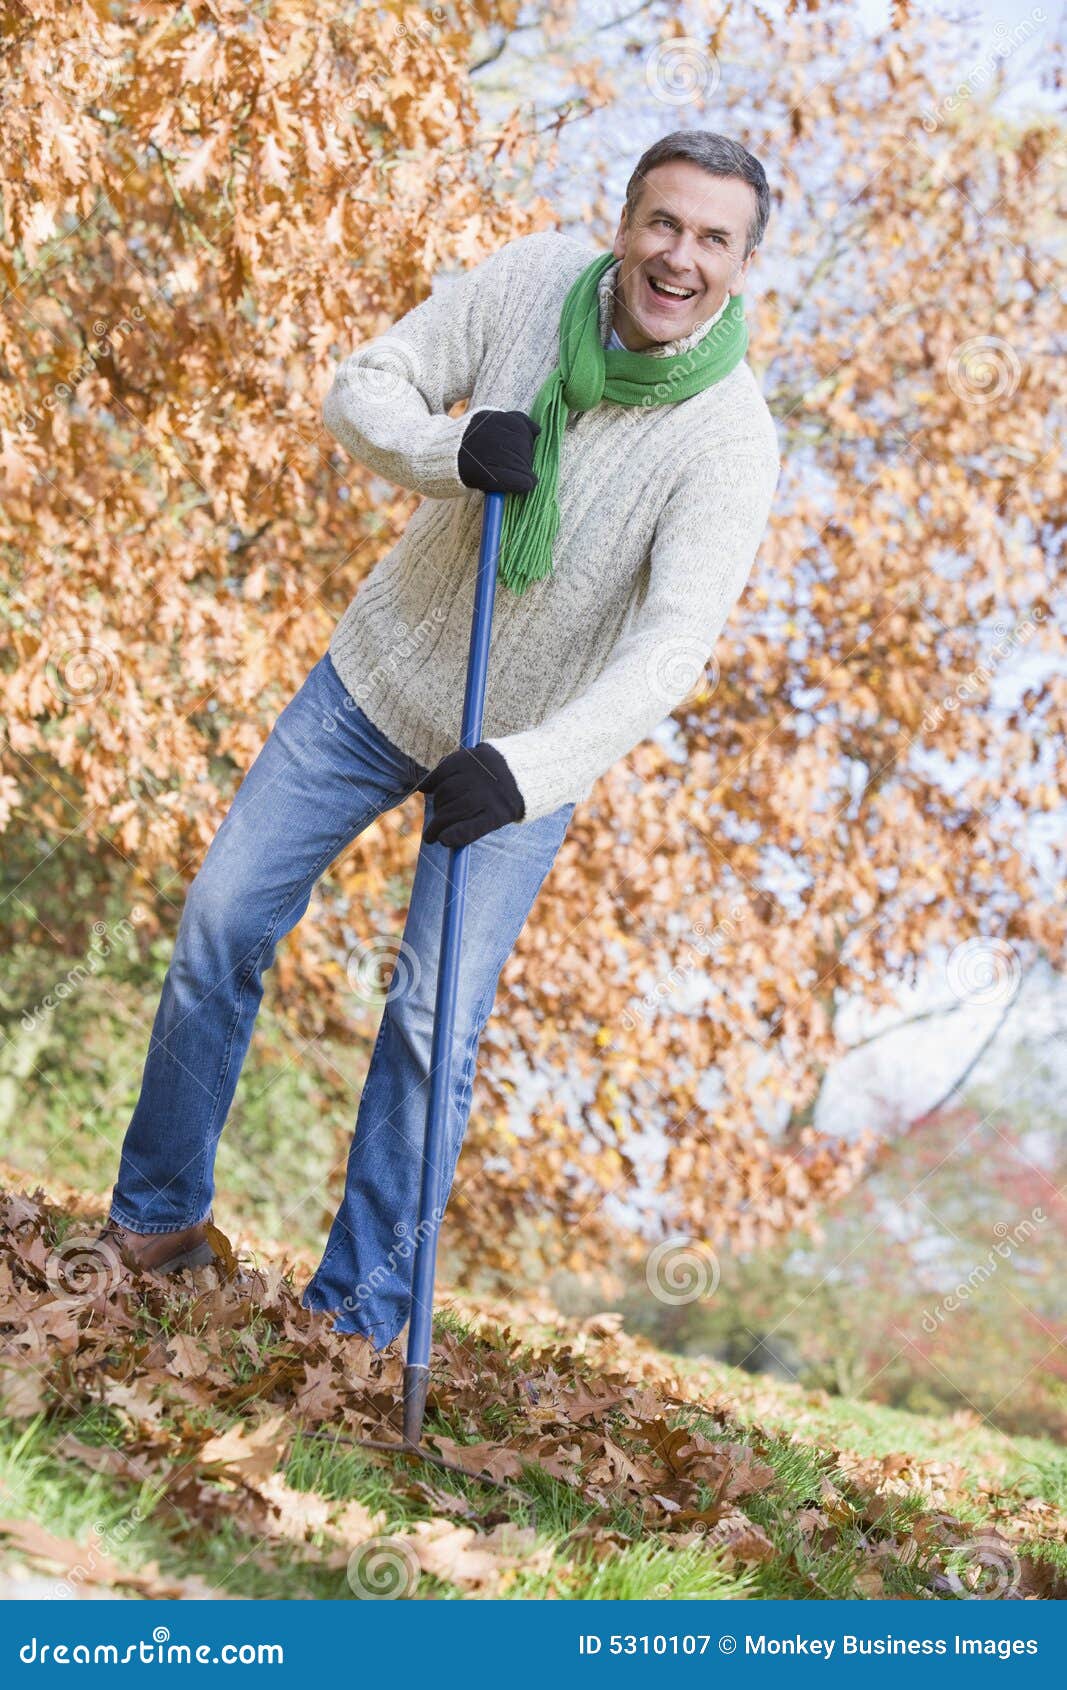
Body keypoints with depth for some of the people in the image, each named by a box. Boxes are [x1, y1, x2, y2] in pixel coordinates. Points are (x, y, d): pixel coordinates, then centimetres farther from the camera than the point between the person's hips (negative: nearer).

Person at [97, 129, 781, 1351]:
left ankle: (357, 1316, 11)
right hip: (381, 671, 3)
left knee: (436, 1020, -7)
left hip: (526, 750, -3)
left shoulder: (730, 439, -25)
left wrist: (528, 770, -49)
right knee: (220, 926, 4)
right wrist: (450, 450, -30)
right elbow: (360, 391, -8)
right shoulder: (534, 278, -14)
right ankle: (156, 1217, 24)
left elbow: (673, 645, -35)